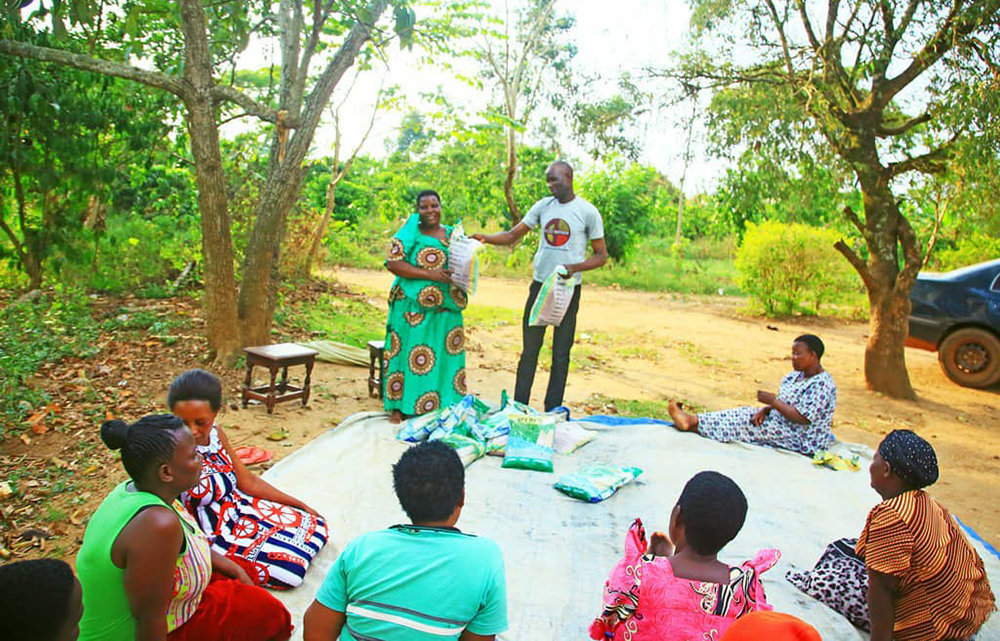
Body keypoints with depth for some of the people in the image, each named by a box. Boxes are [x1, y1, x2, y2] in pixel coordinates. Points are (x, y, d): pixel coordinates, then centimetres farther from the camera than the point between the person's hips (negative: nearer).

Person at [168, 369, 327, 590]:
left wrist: (300, 504, 13)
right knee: (291, 569, -20)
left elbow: (247, 481, 9)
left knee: (317, 526, 9)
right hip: (213, 537, -8)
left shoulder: (216, 433, -3)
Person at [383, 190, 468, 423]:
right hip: (413, 308, -4)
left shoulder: (452, 234, 13)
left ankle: (441, 406, 16)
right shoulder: (409, 233, -2)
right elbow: (392, 263, -12)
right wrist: (429, 274, -18)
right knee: (409, 352, -3)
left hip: (446, 309, 5)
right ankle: (399, 408, 6)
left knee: (443, 355, 5)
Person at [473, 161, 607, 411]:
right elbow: (513, 235, 7)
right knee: (529, 350, 6)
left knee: (561, 353, 4)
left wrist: (575, 267, -18)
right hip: (540, 285, 3)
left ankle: (552, 412, 14)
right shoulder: (543, 206, 7)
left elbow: (601, 255, -1)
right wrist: (485, 238, -11)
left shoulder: (588, 212, -4)